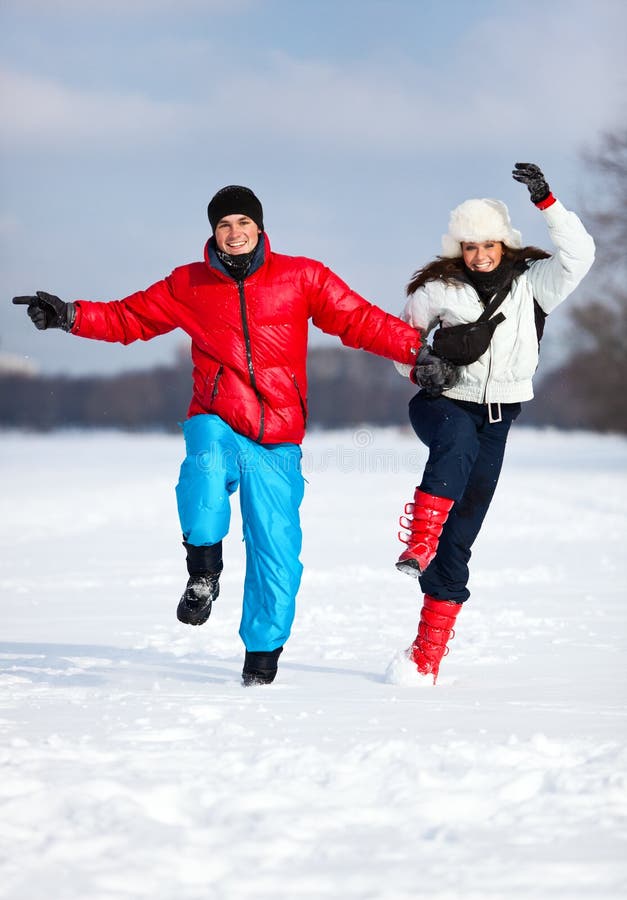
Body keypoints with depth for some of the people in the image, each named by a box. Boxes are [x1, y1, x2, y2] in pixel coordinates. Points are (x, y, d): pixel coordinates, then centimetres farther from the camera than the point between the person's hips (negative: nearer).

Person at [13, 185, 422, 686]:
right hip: (216, 424, 0)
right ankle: (204, 573, -14)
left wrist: (419, 349, -8)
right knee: (207, 470, -37)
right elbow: (129, 317, 14)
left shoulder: (302, 277, 4)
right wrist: (70, 317, 1)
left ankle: (262, 657, 16)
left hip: (277, 441, 0)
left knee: (278, 558, -3)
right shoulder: (188, 286, 9)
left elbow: (361, 322, 3)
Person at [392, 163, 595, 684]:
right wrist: (418, 368, -10)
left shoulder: (531, 283, 1)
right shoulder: (438, 289, -1)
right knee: (457, 438, -40)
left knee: (459, 537, 0)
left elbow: (578, 255, -14)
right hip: (442, 404, -1)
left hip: (496, 418, 1)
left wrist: (547, 202, -23)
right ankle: (419, 539, -48)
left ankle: (429, 650, 4)